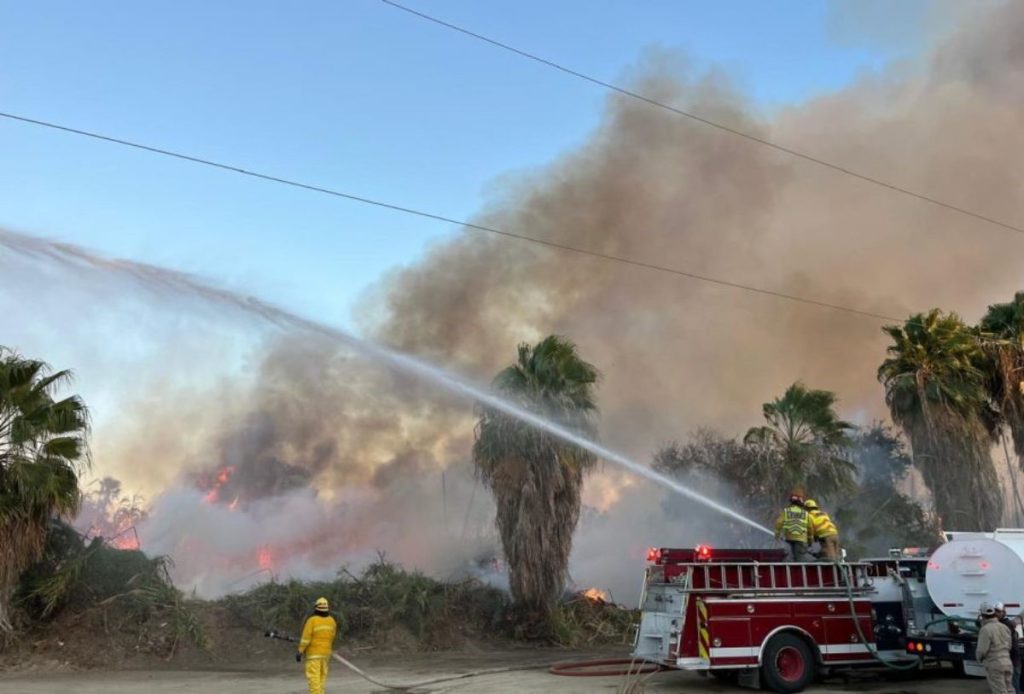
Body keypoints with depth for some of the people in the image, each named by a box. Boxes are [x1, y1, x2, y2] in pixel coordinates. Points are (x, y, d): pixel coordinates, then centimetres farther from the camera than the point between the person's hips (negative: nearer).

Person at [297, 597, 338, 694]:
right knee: (322, 676, 15)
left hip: (314, 652, -5)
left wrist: (300, 652, -8)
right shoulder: (332, 621, 2)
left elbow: (305, 638, -14)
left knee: (313, 676, -6)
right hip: (326, 652, 5)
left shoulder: (312, 620, -14)